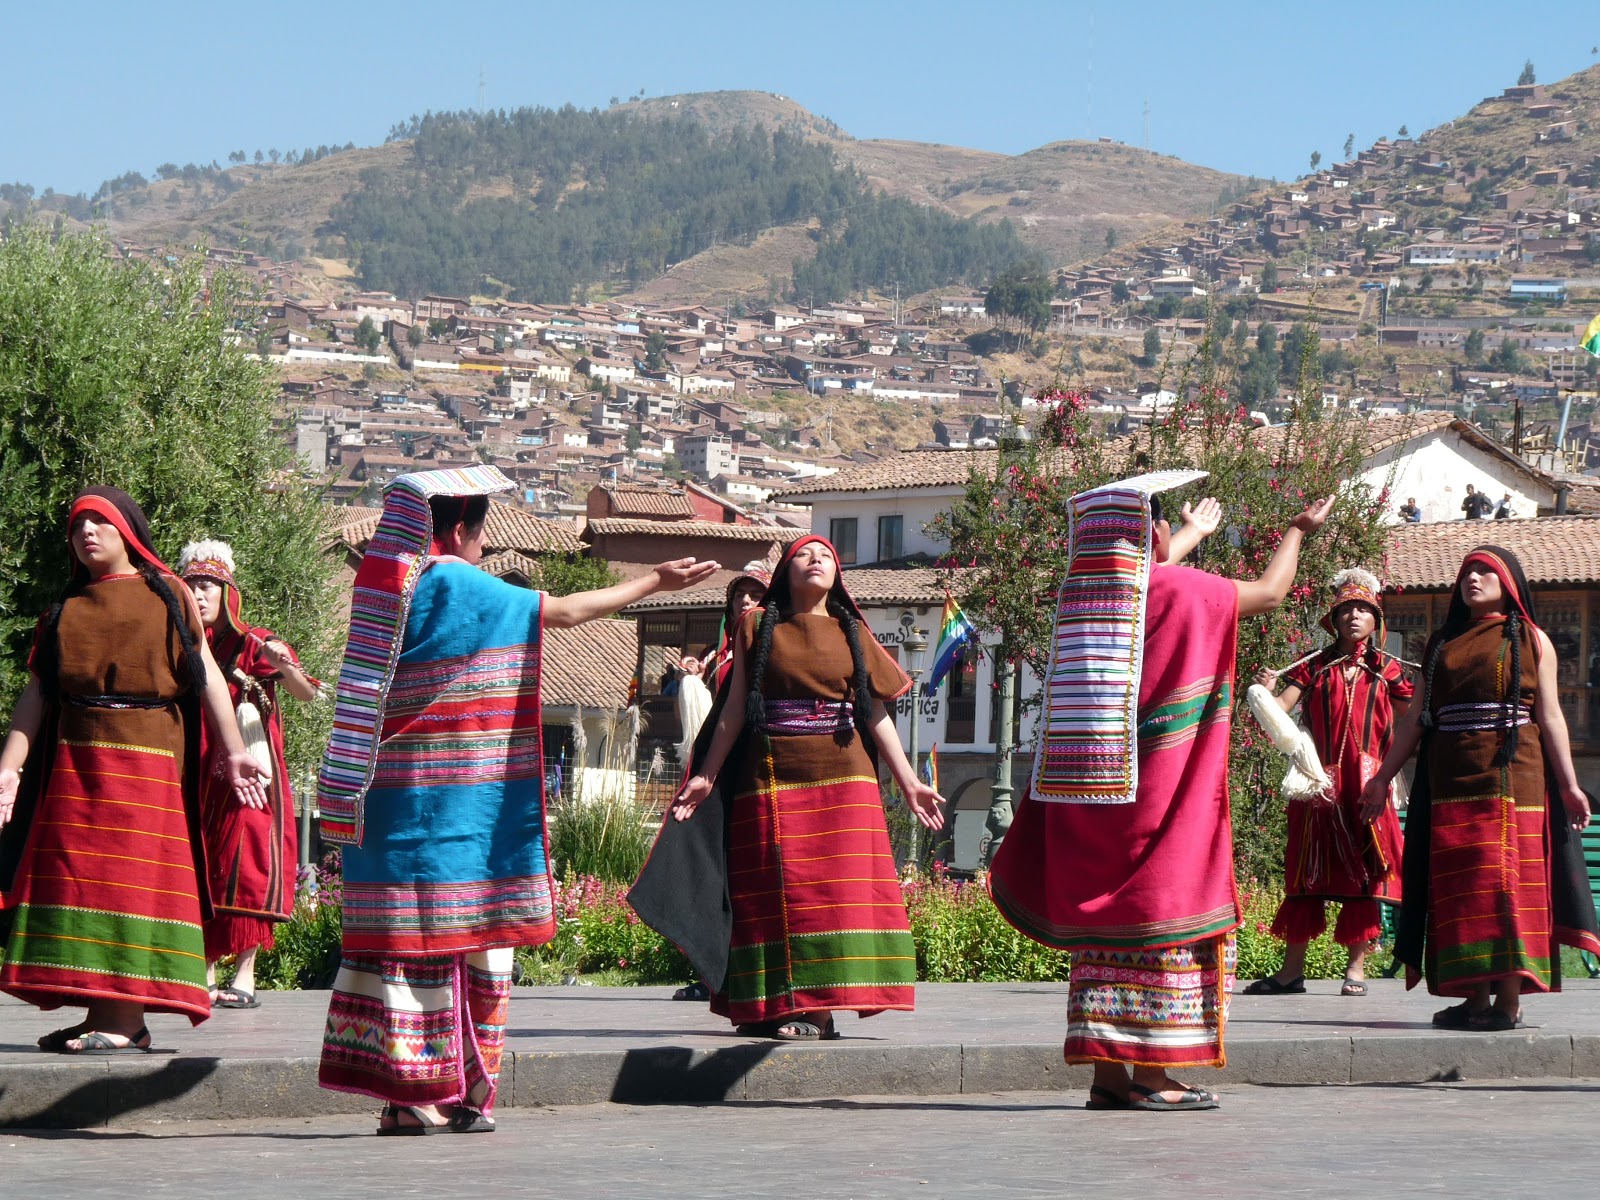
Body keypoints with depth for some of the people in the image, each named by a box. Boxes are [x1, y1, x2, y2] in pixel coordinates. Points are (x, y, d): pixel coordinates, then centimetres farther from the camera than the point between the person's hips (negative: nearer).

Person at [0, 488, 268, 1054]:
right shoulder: (66, 606, 17)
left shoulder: (166, 595, 8)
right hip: (74, 757, 4)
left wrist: (233, 752, -6)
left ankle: (126, 1018, -11)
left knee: (132, 875, -9)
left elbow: (206, 674, 3)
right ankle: (102, 1014, 4)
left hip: (147, 757, -4)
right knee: (77, 876, 0)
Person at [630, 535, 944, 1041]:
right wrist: (707, 776, 2)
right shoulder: (757, 626, 8)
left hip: (842, 775, 1)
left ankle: (817, 1007, -5)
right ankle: (775, 1006, -3)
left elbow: (876, 714, 11)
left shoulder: (853, 633, 12)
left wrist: (907, 780, 5)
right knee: (778, 890, -4)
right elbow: (734, 709, 7)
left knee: (836, 884, -6)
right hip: (772, 776, -1)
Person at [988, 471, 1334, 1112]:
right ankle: (1150, 1074, -5)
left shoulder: (1079, 592, 8)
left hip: (1086, 788, 6)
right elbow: (1269, 592, 10)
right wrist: (1299, 530, 28)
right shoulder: (1184, 590, -7)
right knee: (1158, 913, -2)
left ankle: (1107, 1073, 7)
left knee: (1102, 917, 9)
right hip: (1157, 790, -6)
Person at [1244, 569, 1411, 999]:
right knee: (1306, 870, 1)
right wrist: (1264, 692, -20)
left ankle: (1356, 967, 5)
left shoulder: (1387, 670, 9)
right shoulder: (1314, 666, 9)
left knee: (1362, 871, 0)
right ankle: (1292, 969, 3)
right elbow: (1279, 710, -1)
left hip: (1366, 784, 0)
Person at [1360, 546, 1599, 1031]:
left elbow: (1550, 716, 1)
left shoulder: (1531, 640, 7)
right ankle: (1474, 998, 5)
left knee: (1505, 882, -9)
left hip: (1510, 778, -4)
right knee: (1457, 892, 1)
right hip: (1450, 783, 4)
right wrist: (1383, 776, 13)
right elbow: (1415, 717, 17)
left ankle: (1508, 1002, -10)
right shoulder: (1442, 643, 17)